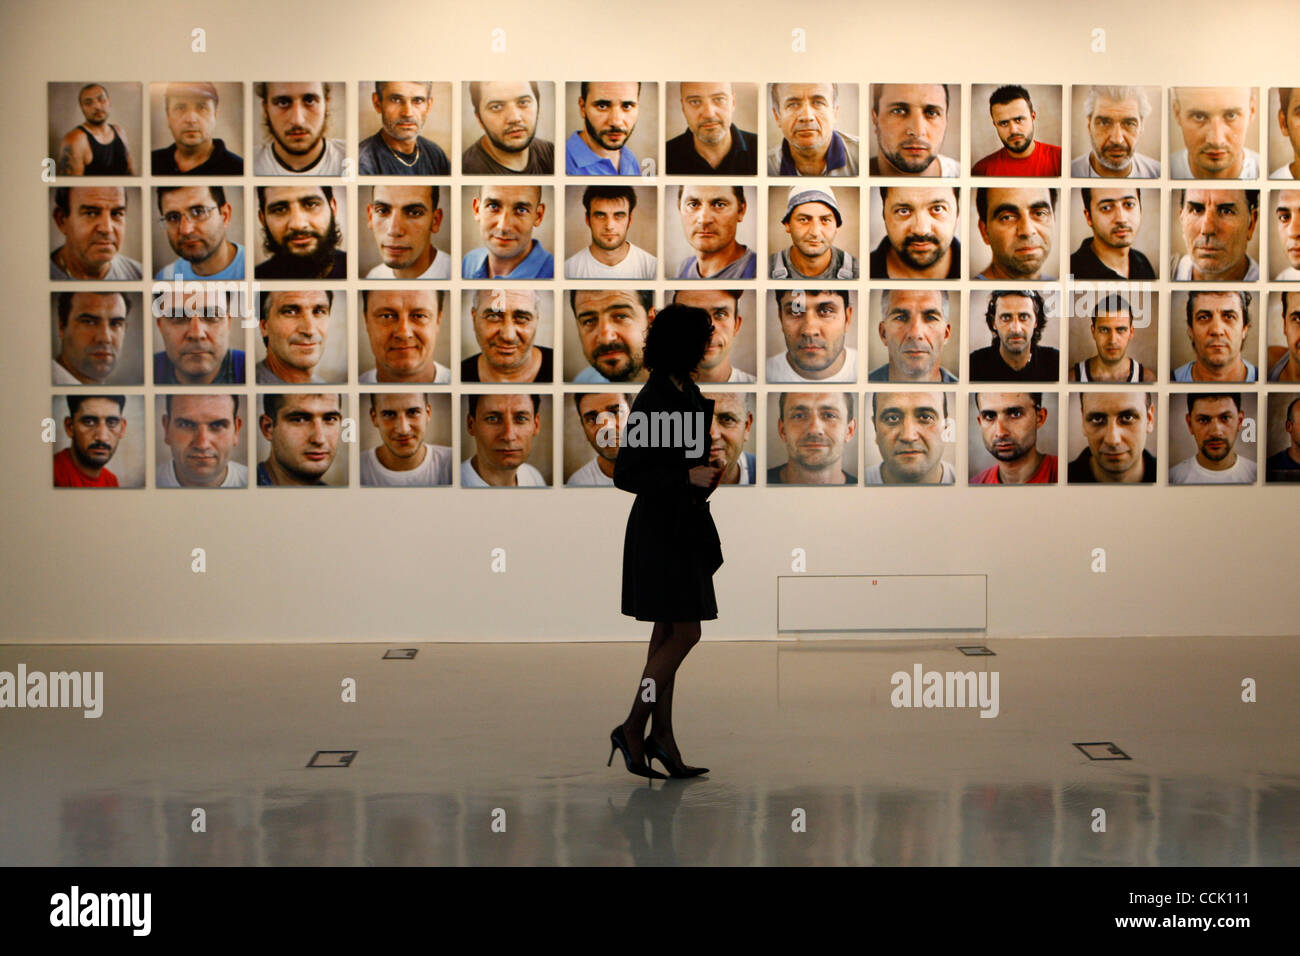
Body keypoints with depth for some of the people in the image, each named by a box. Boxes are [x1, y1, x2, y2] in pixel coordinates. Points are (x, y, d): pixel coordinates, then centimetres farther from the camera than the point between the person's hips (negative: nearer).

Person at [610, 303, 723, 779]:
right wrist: (687, 477, -21)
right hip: (660, 528, -9)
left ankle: (662, 736, 14)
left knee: (669, 633, 10)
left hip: (685, 526, 9)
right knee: (685, 632, -8)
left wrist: (706, 469, 8)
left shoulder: (687, 392, 10)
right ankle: (633, 729, 1)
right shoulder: (652, 399, -17)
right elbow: (625, 474, -18)